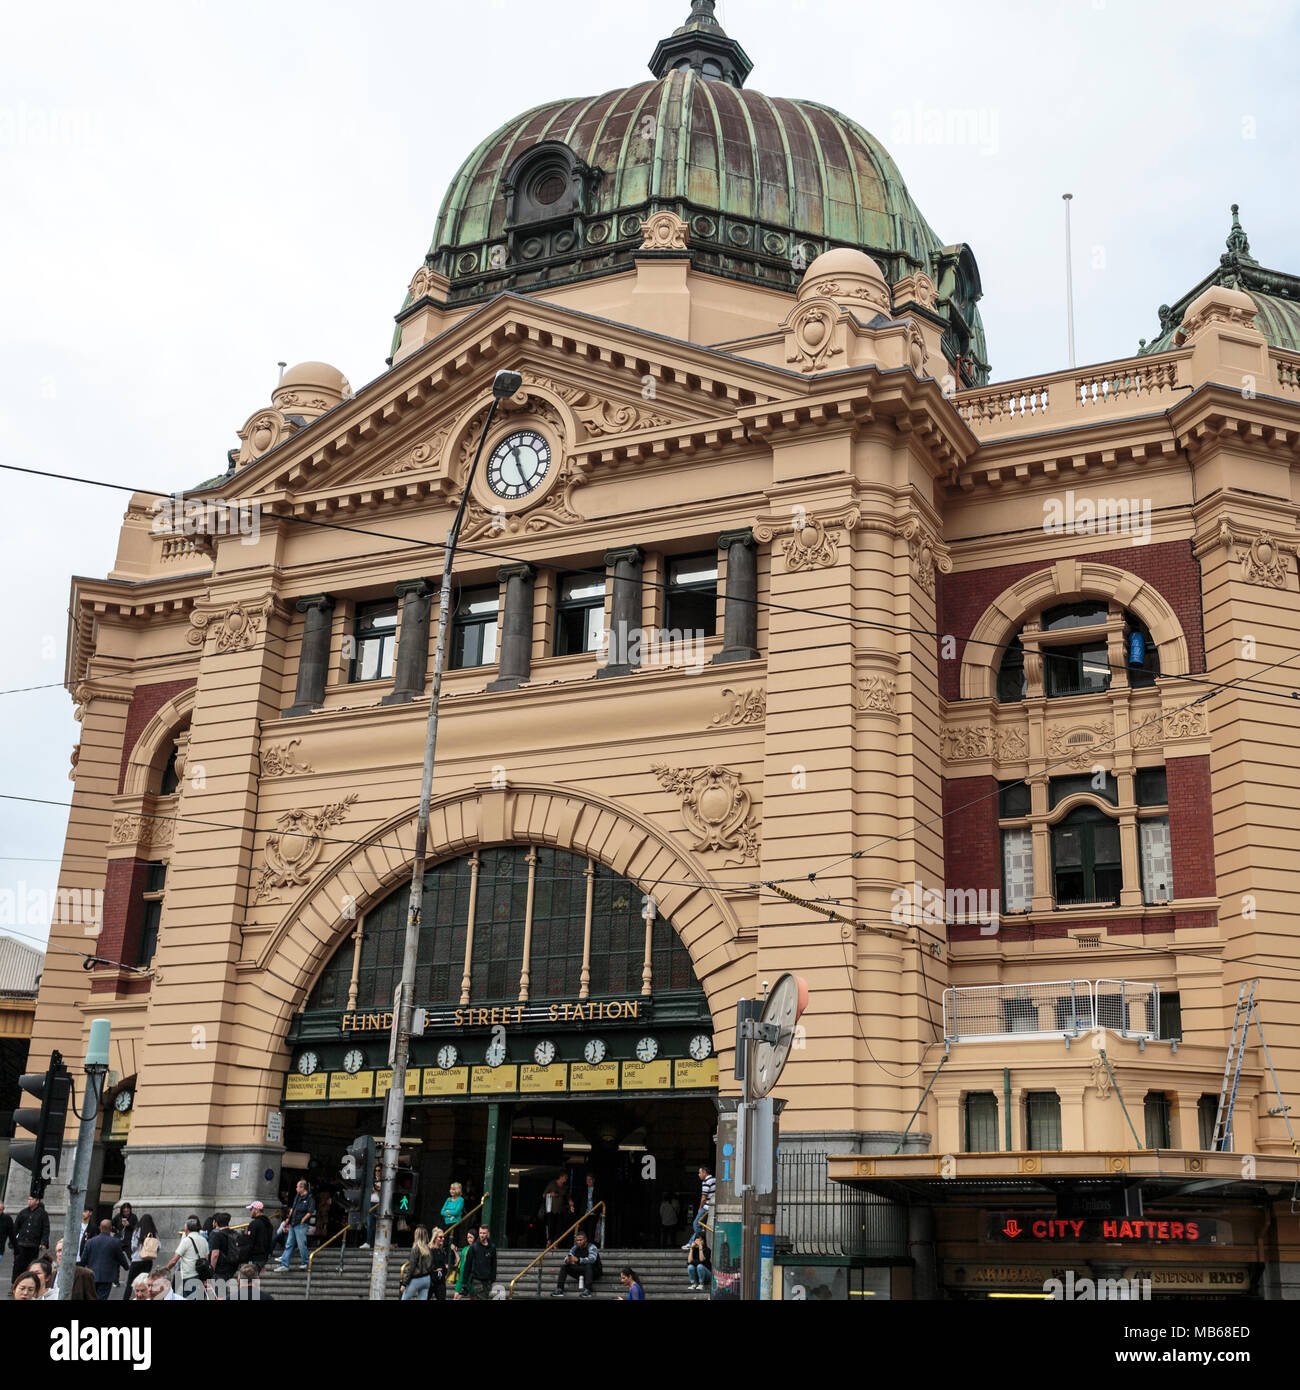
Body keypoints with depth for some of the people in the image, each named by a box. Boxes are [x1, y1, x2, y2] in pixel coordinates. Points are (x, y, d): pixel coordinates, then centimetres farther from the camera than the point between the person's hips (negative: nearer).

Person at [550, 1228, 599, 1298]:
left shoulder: (592, 1247, -16)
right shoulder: (576, 1248, 3)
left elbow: (591, 1259, -35)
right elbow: (567, 1257, -5)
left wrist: (578, 1260, -48)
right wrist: (567, 1260, -31)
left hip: (593, 1272, -6)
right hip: (580, 1271, 6)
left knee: (588, 1265, -38)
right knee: (564, 1266, -8)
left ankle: (588, 1290, -43)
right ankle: (559, 1289, -18)